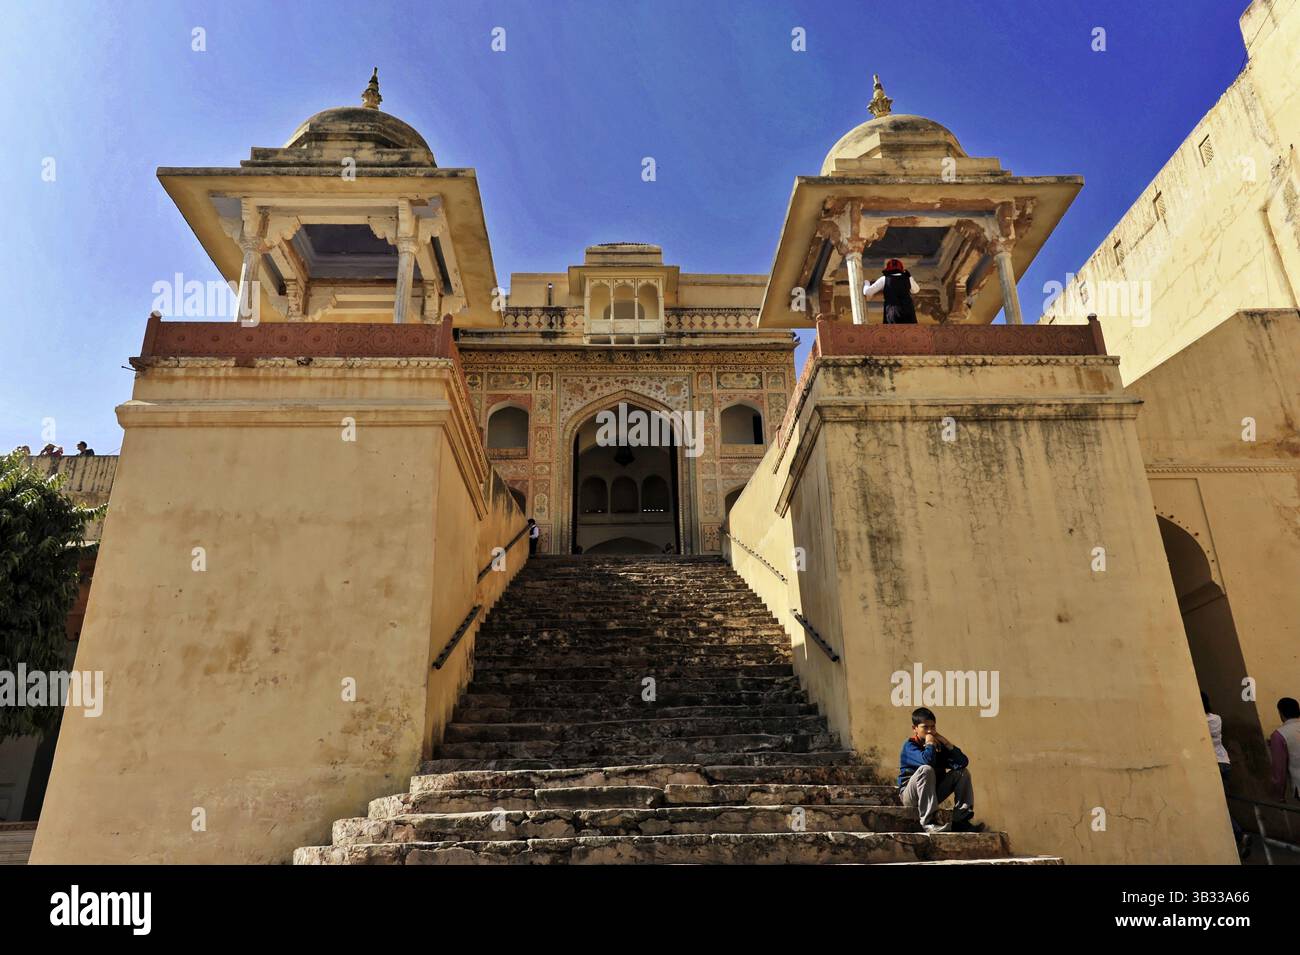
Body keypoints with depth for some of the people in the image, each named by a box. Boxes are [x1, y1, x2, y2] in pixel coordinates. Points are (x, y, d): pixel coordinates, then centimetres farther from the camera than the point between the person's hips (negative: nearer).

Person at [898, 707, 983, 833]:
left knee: (963, 772, -2)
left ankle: (960, 821, -11)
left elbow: (963, 762, -6)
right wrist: (929, 743, -17)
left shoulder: (939, 745, 6)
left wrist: (947, 743, -11)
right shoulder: (910, 746, -12)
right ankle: (929, 822, -36)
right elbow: (927, 760, -34)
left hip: (933, 794, 7)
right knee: (926, 769, -35)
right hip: (910, 796, -6)